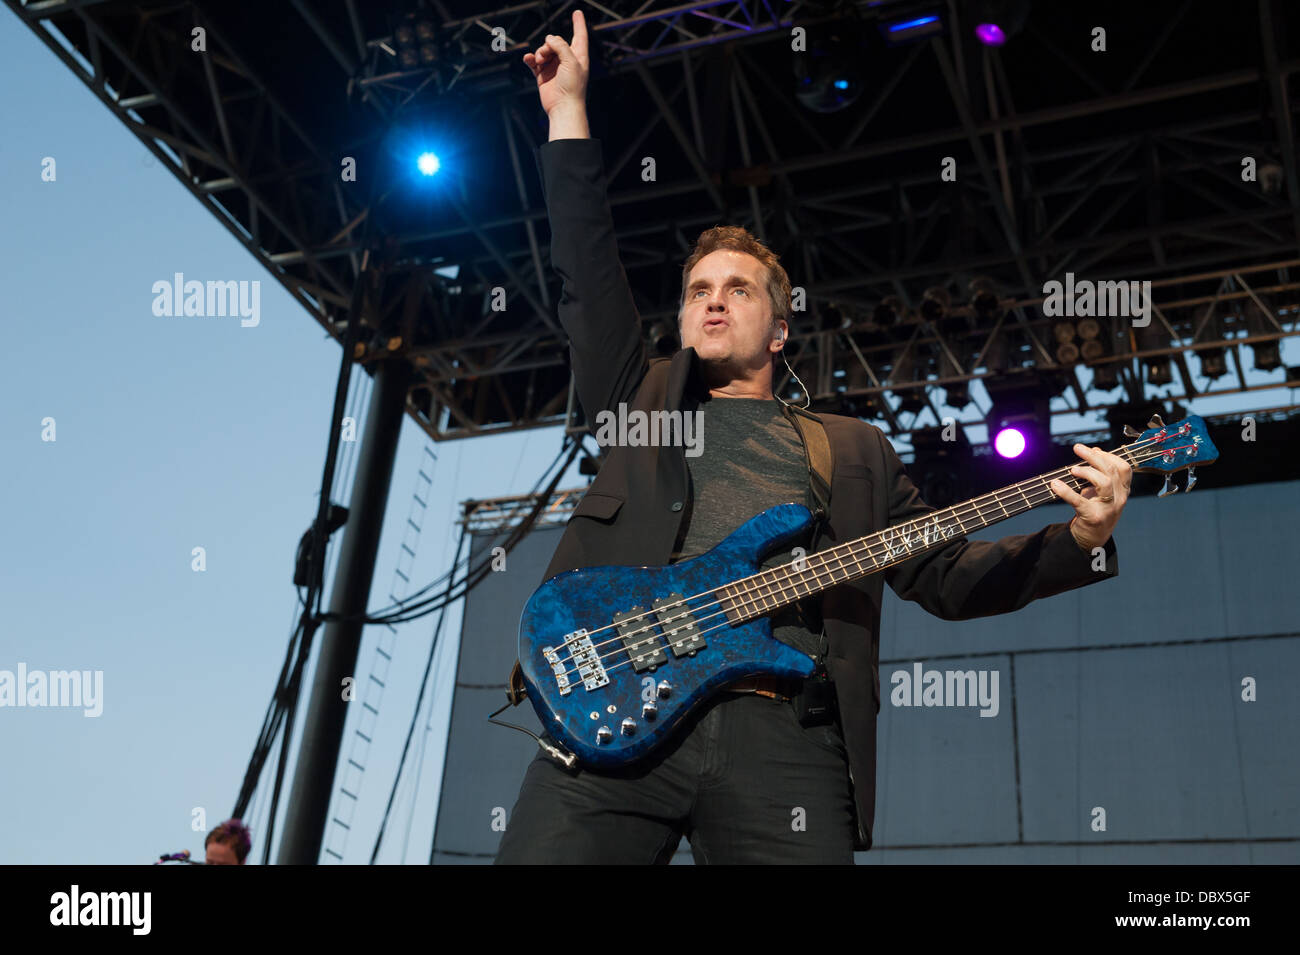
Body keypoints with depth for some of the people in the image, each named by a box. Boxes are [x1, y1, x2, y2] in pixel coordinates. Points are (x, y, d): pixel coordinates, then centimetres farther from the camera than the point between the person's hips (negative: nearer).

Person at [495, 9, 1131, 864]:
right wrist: (569, 111, 13)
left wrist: (1082, 540, 4)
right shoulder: (644, 399, 23)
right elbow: (589, 276, 13)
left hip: (785, 738, 1)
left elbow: (950, 576, 19)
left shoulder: (855, 450, 24)